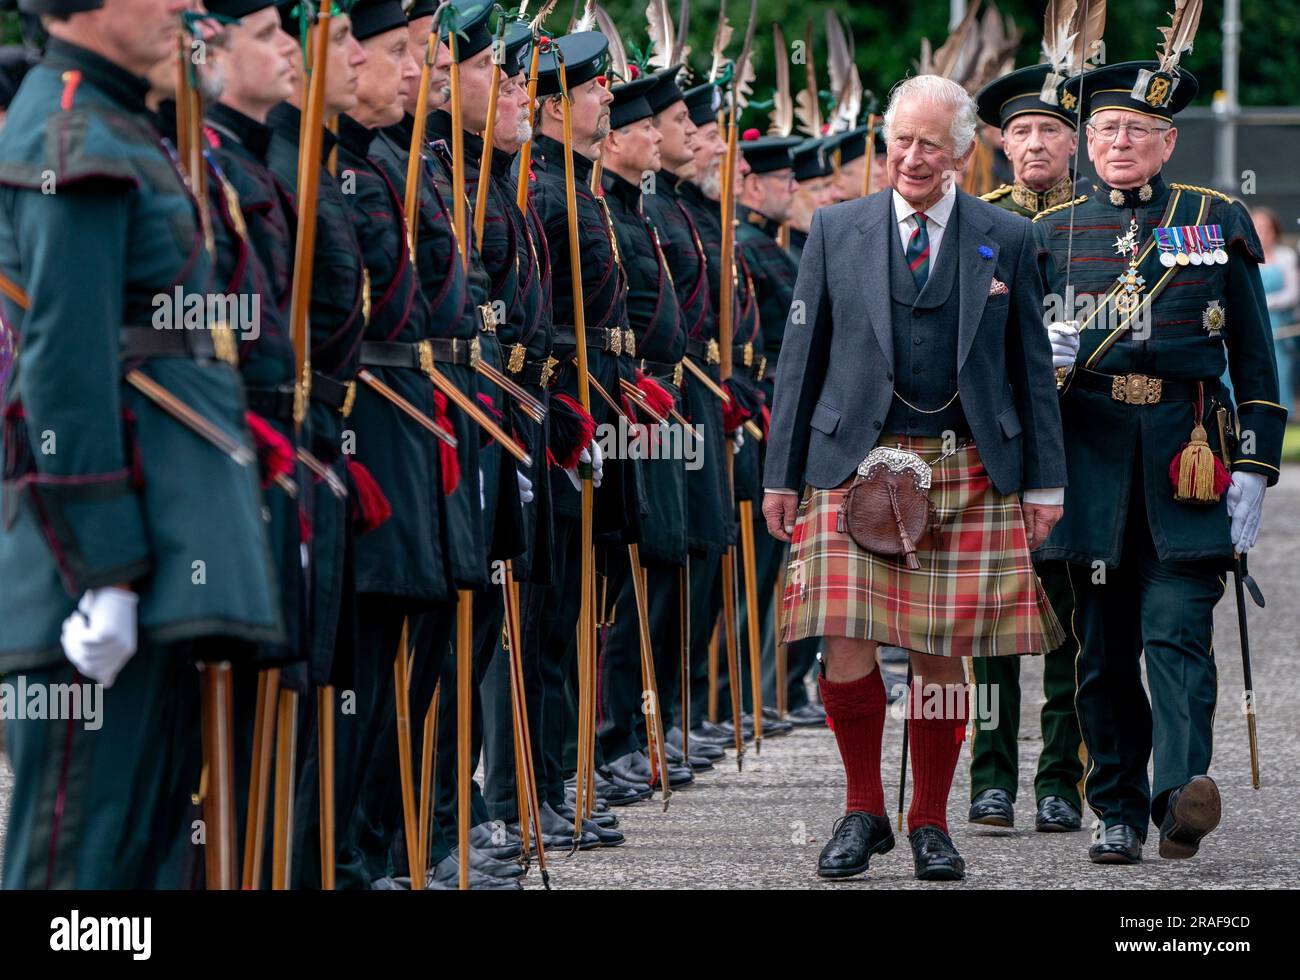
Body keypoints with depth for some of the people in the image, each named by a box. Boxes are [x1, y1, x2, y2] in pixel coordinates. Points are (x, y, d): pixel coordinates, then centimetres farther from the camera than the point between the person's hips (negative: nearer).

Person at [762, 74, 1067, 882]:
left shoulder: (1006, 241, 7)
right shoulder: (836, 231, 8)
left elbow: (1032, 368, 10)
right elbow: (802, 358, 10)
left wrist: (1046, 482, 6)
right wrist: (781, 473, 6)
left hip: (968, 473, 0)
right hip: (855, 463, 0)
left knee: (942, 655, 1)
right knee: (847, 650, -10)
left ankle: (931, 825, 15)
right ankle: (864, 811, 10)